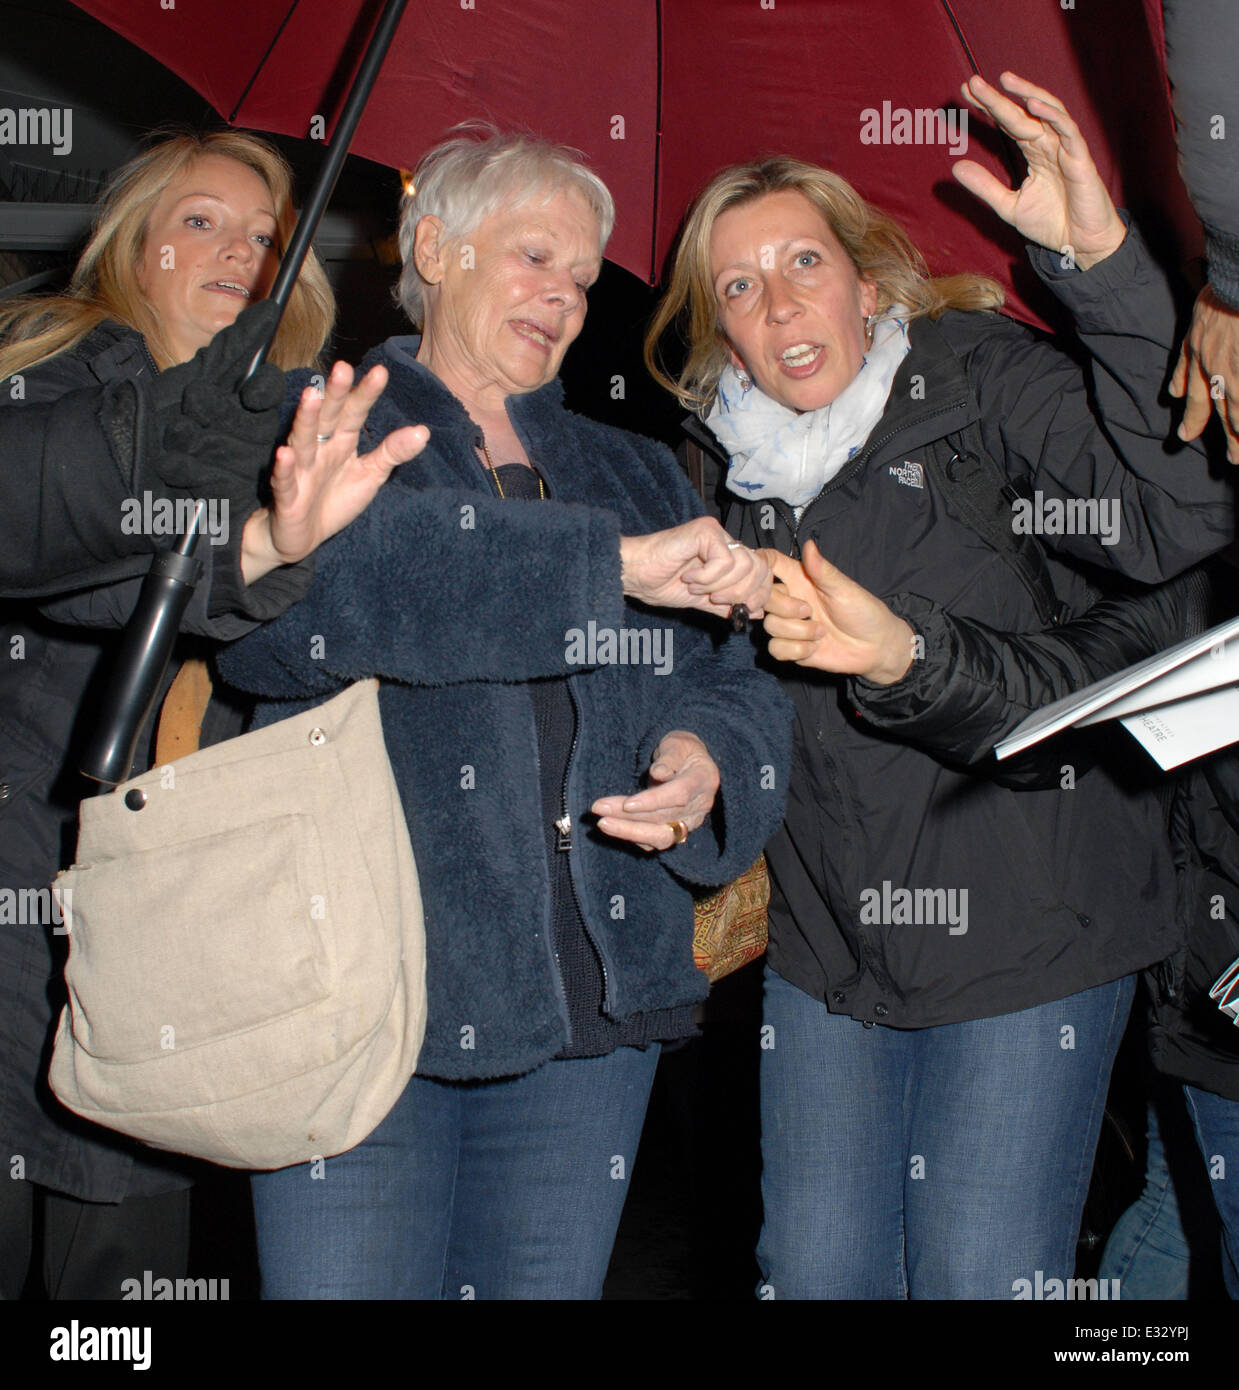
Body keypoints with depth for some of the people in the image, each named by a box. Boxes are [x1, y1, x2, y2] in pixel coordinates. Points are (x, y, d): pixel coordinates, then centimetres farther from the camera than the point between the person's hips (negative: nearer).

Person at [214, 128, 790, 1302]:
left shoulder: (634, 476, 21)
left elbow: (729, 683, 14)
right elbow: (299, 586, -20)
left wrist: (707, 760, -11)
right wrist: (612, 566, -22)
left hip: (590, 1007, 4)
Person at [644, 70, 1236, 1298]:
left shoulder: (982, 381, -8)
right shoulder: (733, 463, 6)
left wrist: (1104, 260, -33)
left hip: (1026, 934, -4)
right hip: (826, 952, 5)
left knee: (982, 1279, -1)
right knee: (816, 1270, 10)